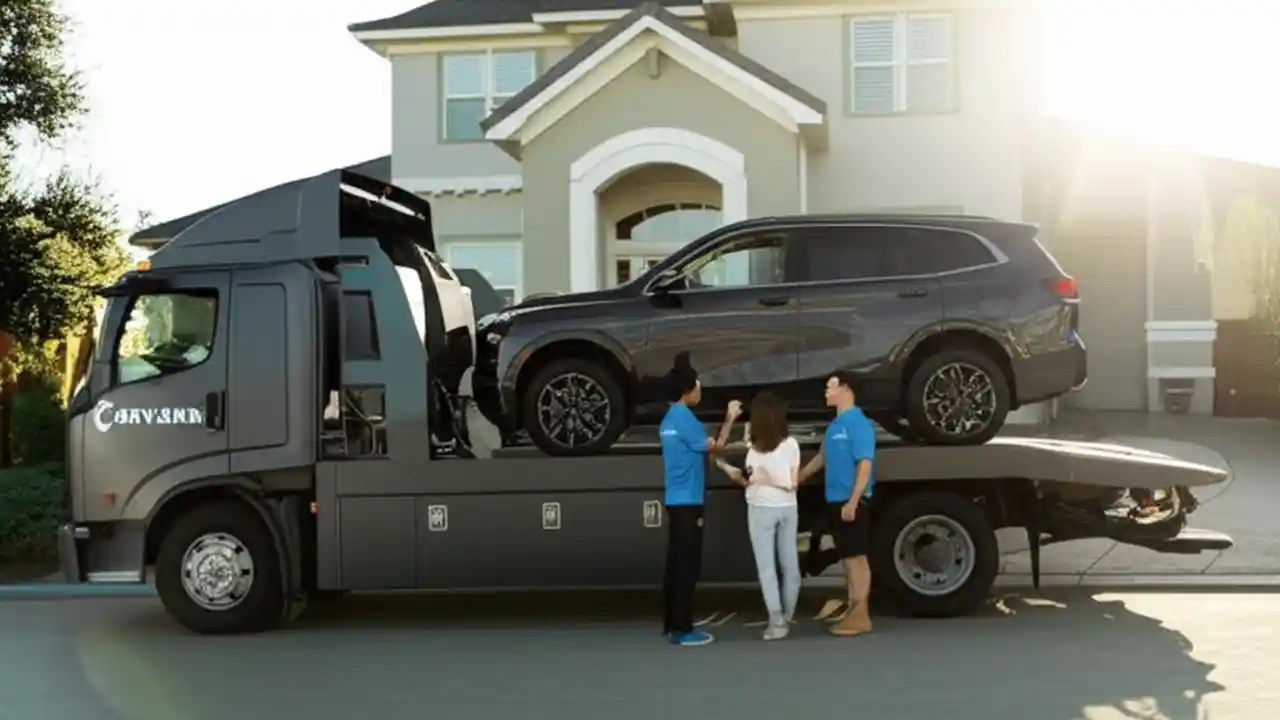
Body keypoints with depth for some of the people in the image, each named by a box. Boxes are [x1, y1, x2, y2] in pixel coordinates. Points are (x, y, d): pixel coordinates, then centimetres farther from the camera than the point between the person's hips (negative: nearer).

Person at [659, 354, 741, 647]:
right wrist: (730, 419, 0)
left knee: (675, 564, 11)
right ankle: (683, 629, -4)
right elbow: (715, 447, -10)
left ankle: (672, 625, 15)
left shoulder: (669, 420, 15)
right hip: (688, 501, -9)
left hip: (676, 500, 9)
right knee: (687, 566, -6)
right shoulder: (684, 418, -15)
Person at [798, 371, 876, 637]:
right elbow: (823, 457, 26)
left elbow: (865, 464, -21)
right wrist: (797, 478, 32)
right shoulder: (835, 425, 13)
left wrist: (853, 502, -25)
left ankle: (861, 616, 0)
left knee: (857, 557, -4)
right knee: (847, 558, 12)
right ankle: (852, 611, 18)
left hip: (853, 502, -9)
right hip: (836, 501, 9)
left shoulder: (858, 423, -15)